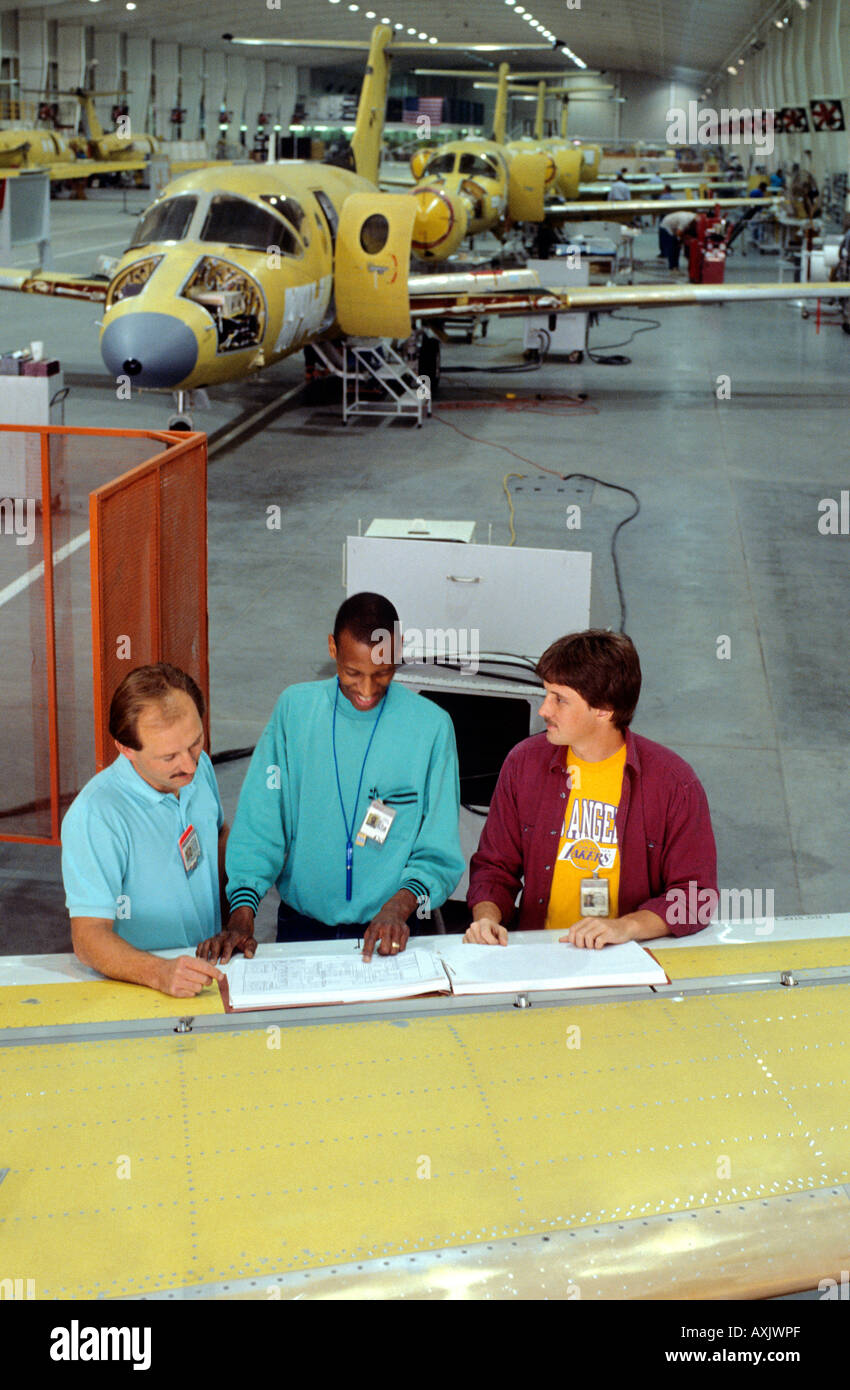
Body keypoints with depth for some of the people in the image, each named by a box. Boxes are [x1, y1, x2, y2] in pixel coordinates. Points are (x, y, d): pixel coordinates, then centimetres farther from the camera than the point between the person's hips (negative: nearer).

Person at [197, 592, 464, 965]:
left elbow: (439, 853, 0)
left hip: (386, 931, -1)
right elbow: (259, 824, 0)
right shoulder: (294, 708, 1)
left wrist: (400, 905, -18)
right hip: (301, 922, 1)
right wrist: (241, 916, -12)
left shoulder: (431, 725, -3)